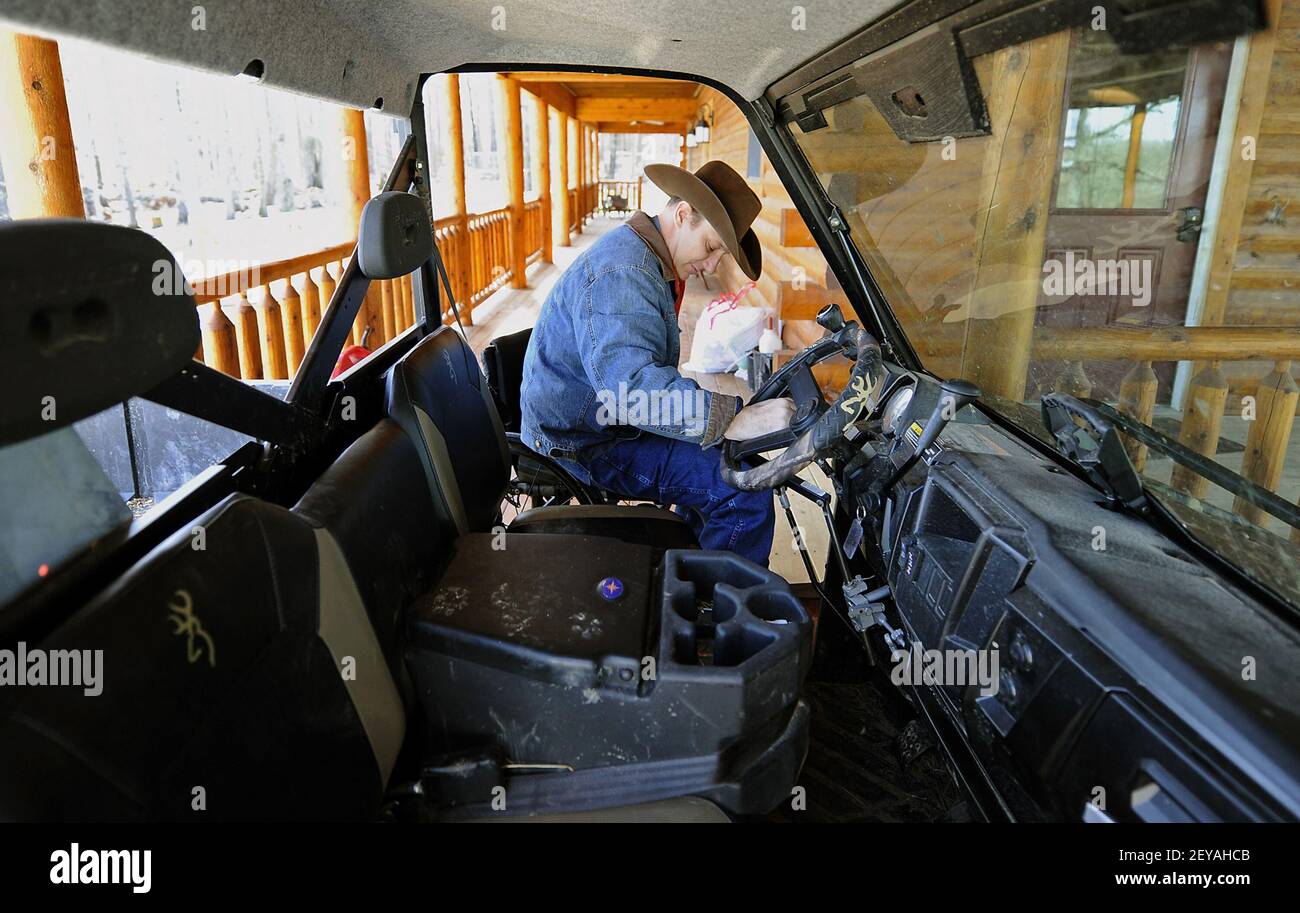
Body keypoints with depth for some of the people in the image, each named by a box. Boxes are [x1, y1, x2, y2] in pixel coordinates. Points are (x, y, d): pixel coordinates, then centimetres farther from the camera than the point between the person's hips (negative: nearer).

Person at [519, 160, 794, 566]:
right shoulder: (621, 272, -23)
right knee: (746, 494, -21)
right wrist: (731, 420, -42)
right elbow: (629, 382, -37)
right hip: (585, 444, -11)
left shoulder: (649, 262, 13)